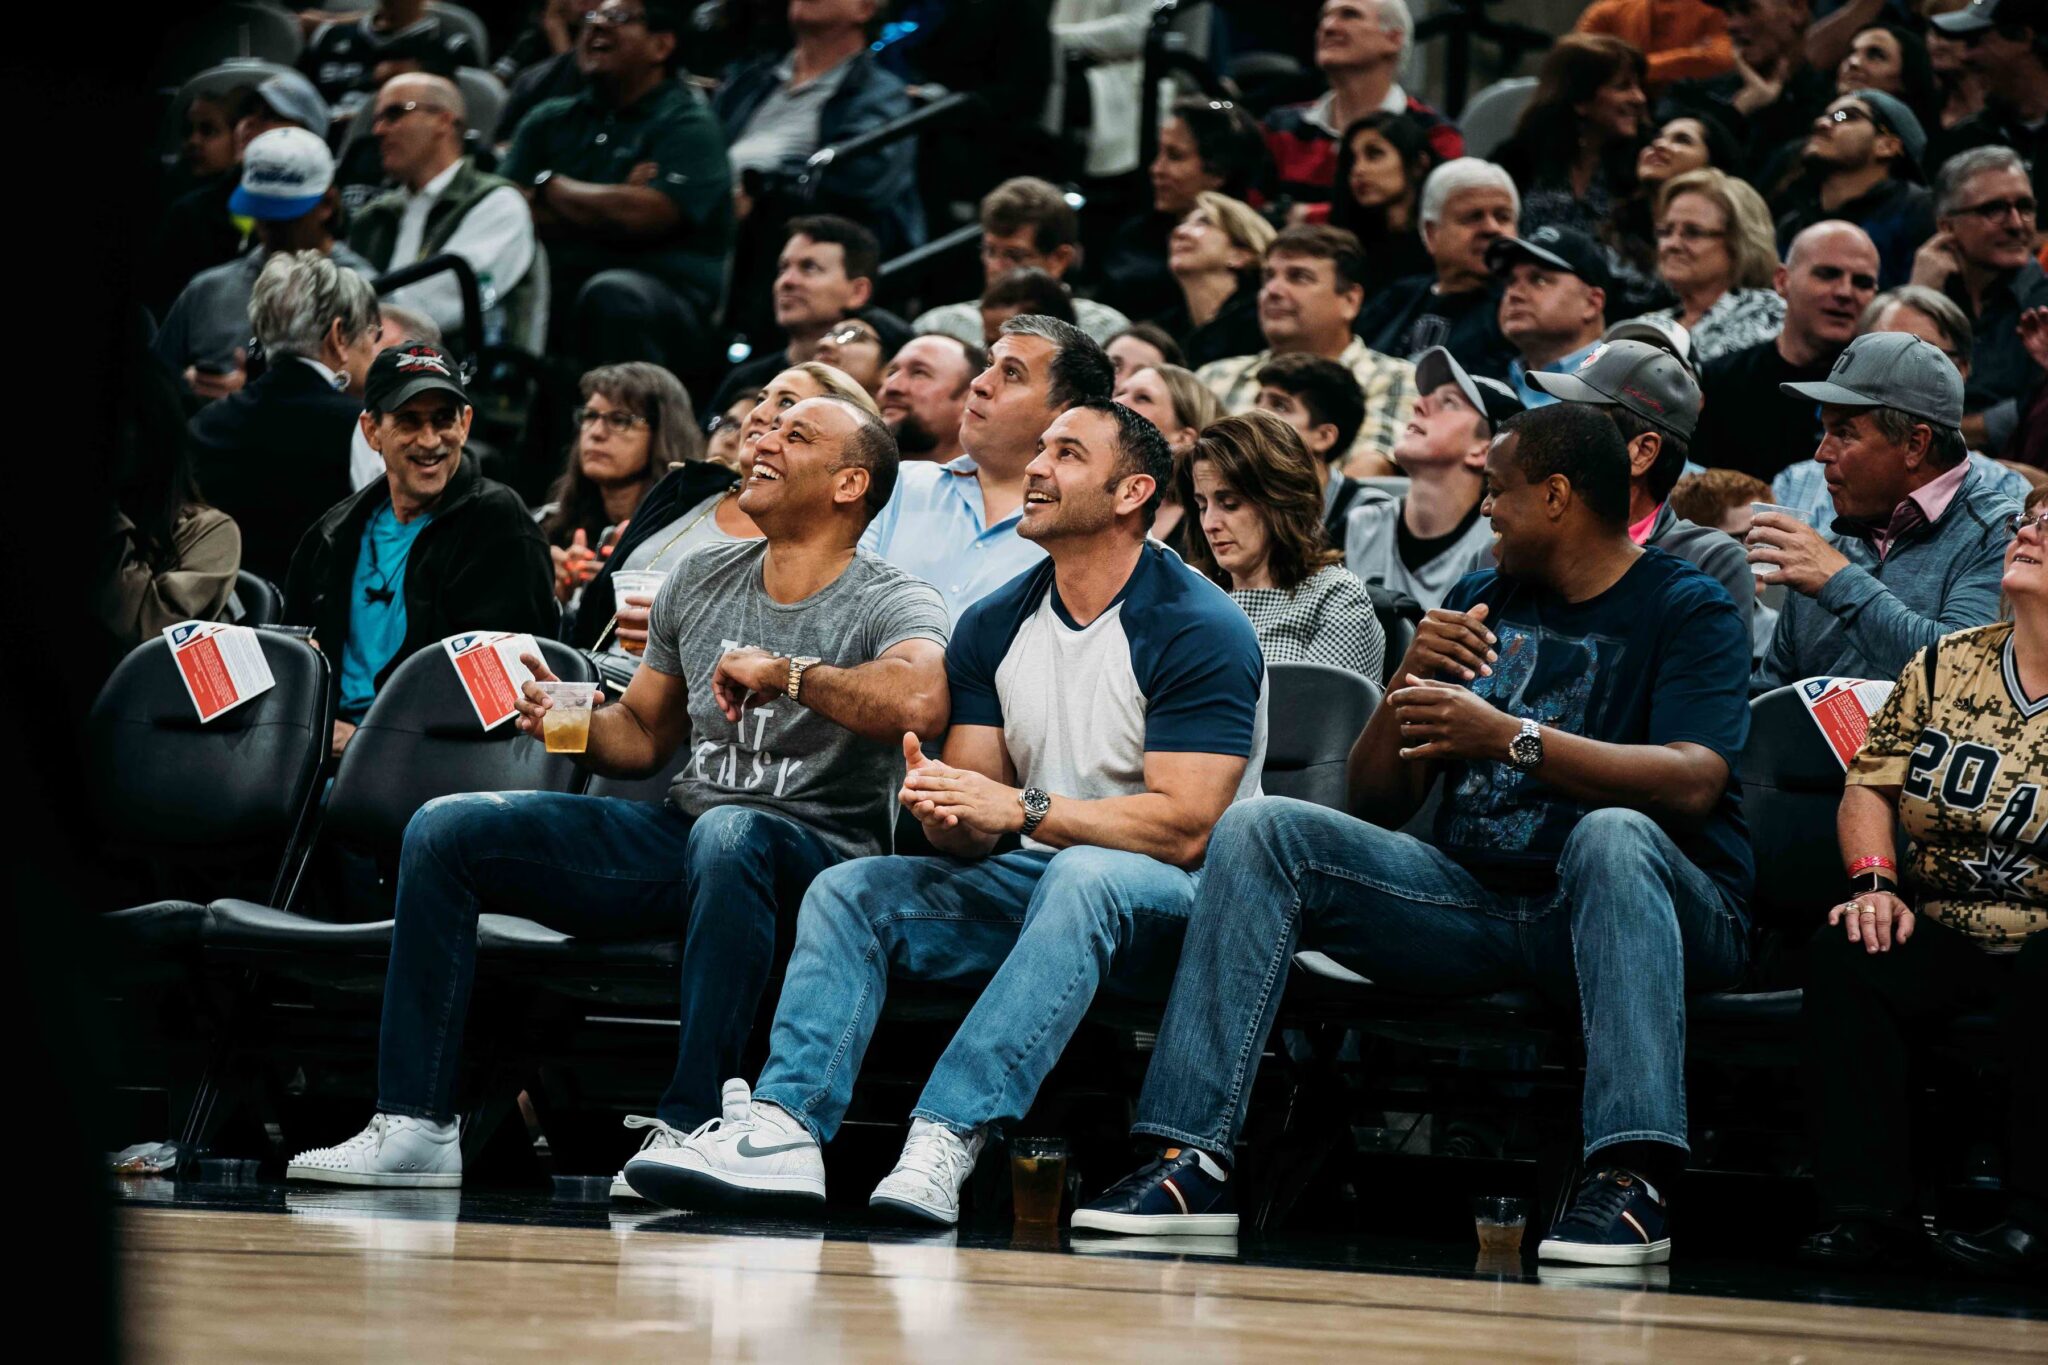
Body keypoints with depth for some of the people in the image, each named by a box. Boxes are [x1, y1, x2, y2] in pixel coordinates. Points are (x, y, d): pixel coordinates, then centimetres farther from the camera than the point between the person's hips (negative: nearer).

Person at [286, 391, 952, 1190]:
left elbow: (921, 702, -31)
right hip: (678, 835, 7)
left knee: (728, 834, -43)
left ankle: (686, 1130, -40)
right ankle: (414, 1125, -10)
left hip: (817, 858, -7)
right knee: (444, 829, -6)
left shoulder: (890, 604, -6)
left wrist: (781, 671, -23)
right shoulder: (701, 580, 14)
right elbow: (643, 733, 23)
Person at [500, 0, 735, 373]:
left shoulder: (687, 124, 3)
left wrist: (550, 186, 3)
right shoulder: (548, 121, 19)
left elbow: (645, 216, -14)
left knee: (611, 294, -38)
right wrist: (607, 206, -4)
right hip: (556, 286, 4)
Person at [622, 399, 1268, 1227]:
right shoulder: (994, 627, 9)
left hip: (1172, 902, -6)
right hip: (1040, 880, 7)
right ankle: (782, 1130, -34)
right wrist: (945, 814, -19)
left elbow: (1182, 827, -20)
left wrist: (1021, 808, -28)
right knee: (849, 889, -13)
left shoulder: (1199, 630, -11)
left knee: (1083, 878, -39)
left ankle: (945, 1139, -48)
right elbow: (978, 836, 7)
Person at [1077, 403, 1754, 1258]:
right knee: (1258, 829, -11)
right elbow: (1375, 803, 13)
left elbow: (1694, 782, -20)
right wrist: (1410, 679, -6)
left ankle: (1632, 1177, -50)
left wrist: (1509, 737, -28)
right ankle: (1193, 1162, -24)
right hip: (1476, 901, 5)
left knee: (1611, 834, -39)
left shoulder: (1688, 610, 0)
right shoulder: (1477, 604, 18)